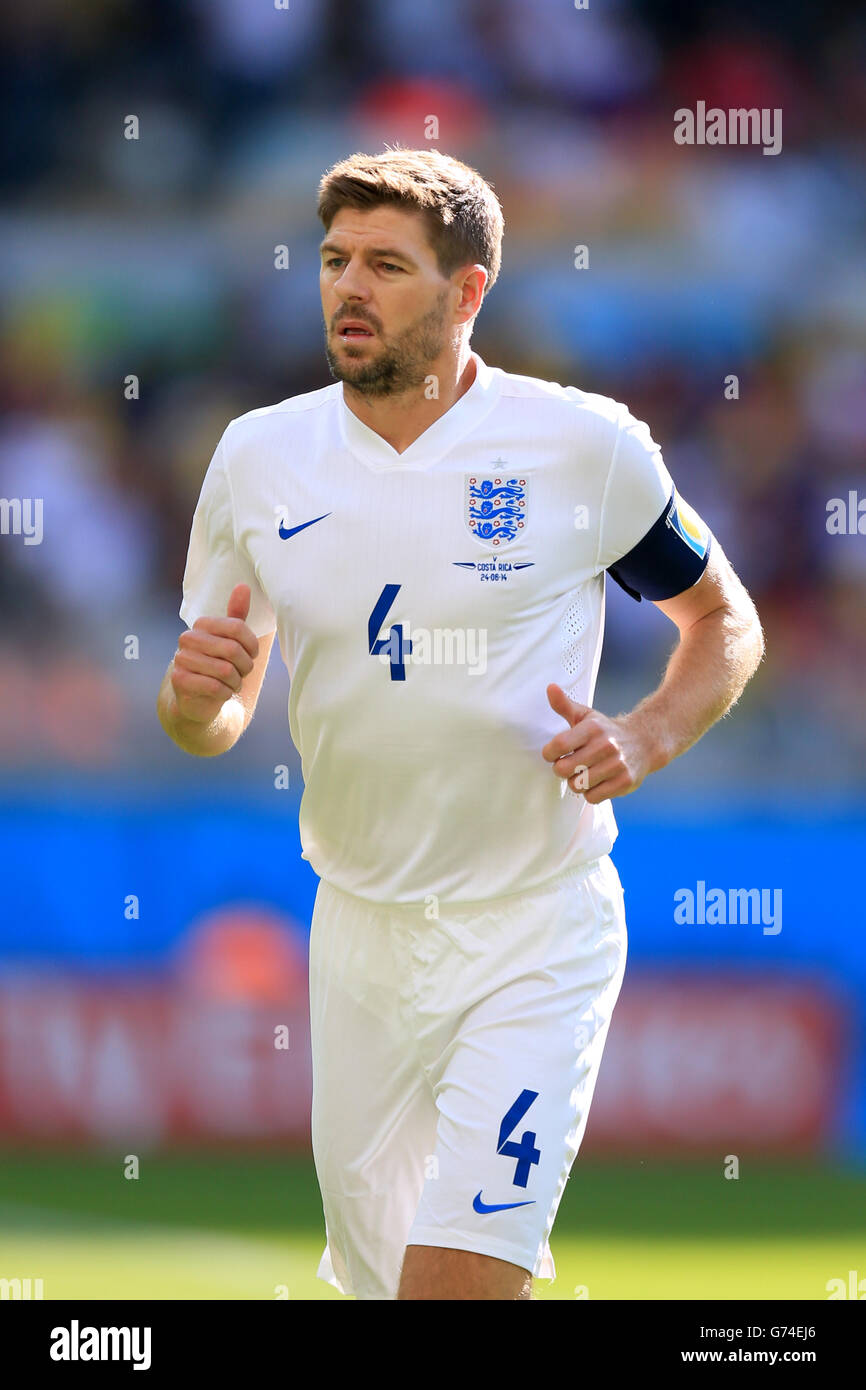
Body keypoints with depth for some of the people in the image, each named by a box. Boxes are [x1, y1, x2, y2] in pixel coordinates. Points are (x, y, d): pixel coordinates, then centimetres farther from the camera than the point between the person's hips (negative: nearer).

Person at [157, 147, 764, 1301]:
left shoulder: (584, 446, -7)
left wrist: (645, 741, -11)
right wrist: (196, 695, -14)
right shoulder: (260, 458, 1)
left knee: (456, 1279, -19)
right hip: (361, 935, 4)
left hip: (538, 934, -4)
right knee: (374, 1274, 14)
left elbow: (726, 621, 7)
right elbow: (213, 722, 9)